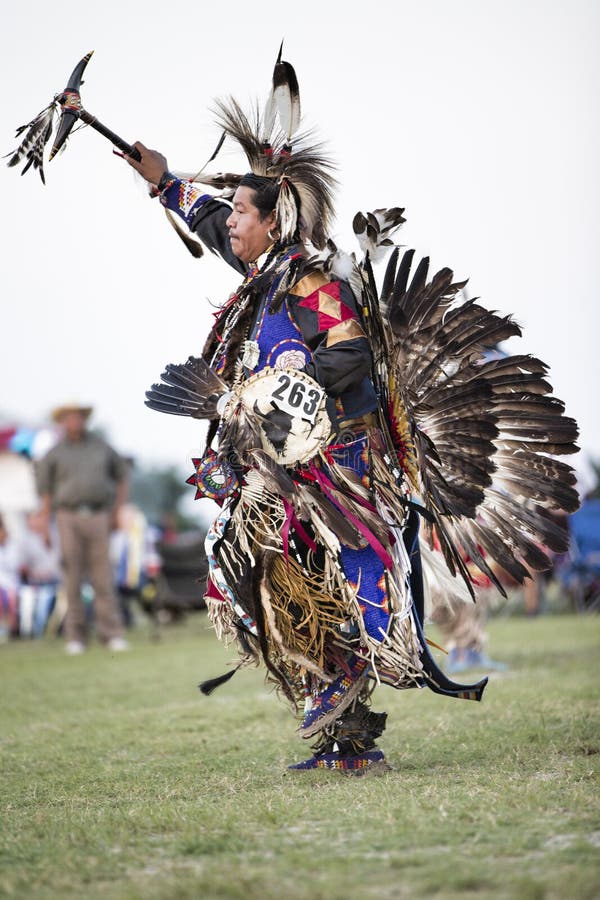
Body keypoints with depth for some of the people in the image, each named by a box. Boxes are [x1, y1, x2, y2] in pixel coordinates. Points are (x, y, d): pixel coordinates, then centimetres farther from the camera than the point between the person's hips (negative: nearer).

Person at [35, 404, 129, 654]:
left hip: (97, 519, 1)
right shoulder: (54, 454, 4)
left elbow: (122, 477, 17)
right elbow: (44, 491, 5)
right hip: (69, 518, -1)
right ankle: (75, 637, 5)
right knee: (72, 578, -2)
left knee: (103, 577, -3)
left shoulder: (100, 447, 8)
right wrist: (45, 527, -2)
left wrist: (115, 512, 8)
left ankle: (112, 635, -3)